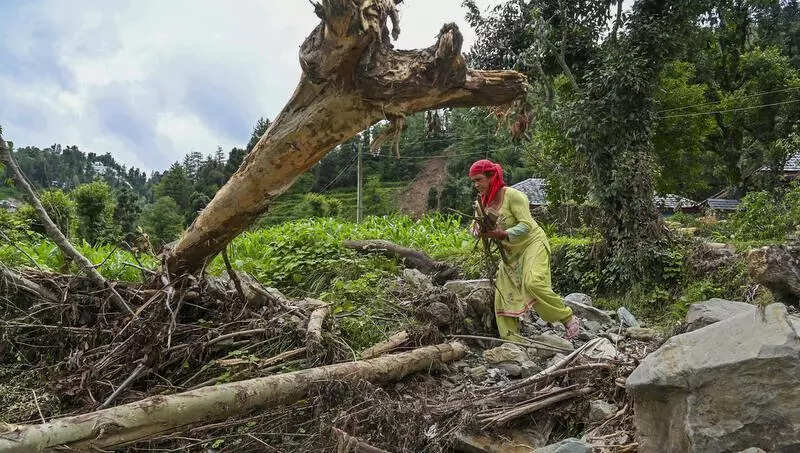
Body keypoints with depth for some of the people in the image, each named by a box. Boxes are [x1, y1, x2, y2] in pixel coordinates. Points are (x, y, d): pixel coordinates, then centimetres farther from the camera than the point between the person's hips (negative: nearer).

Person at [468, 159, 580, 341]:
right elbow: (475, 227, 9)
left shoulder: (513, 195, -18)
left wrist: (504, 234, -35)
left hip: (532, 243, -7)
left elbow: (526, 225, -23)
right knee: (503, 292, -1)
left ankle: (569, 319, -9)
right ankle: (511, 341, 7)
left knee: (533, 283, -28)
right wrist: (478, 229, -15)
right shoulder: (483, 201, 4)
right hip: (511, 252, 8)